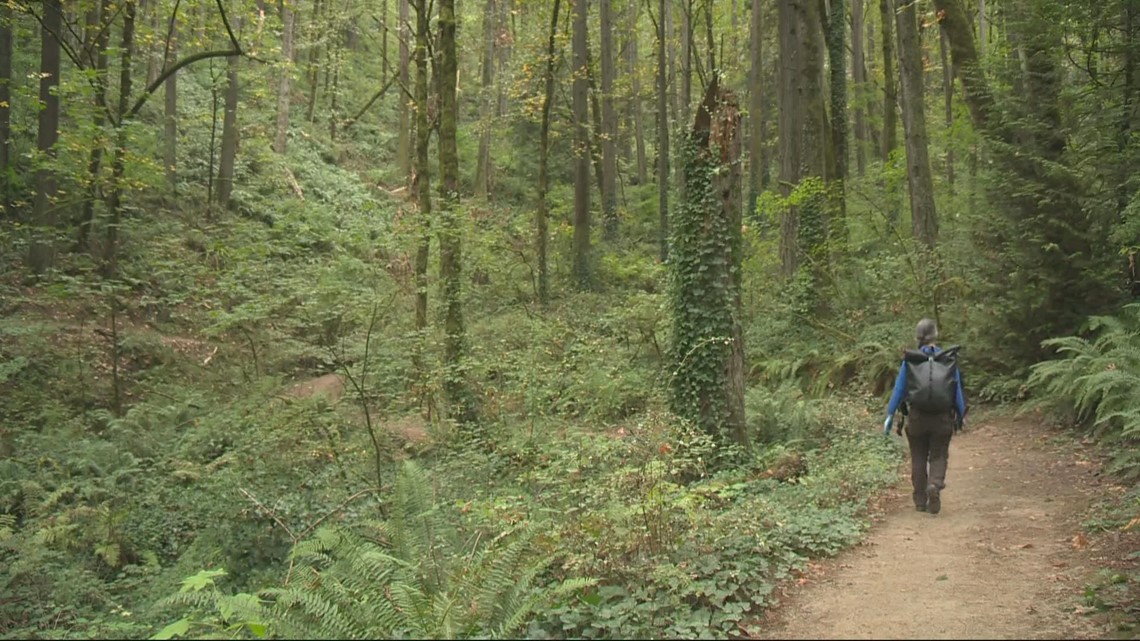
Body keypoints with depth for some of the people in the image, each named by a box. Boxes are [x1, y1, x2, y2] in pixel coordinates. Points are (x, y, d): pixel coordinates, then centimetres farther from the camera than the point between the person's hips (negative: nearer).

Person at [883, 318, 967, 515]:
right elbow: (957, 388, 1)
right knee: (938, 456, 9)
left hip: (917, 416, 0)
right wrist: (961, 414, 13)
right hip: (942, 416, 0)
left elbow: (899, 388, -5)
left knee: (918, 458, 12)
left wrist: (890, 414, 1)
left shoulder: (910, 360, -6)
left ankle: (921, 502, 16)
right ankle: (935, 485, -19)